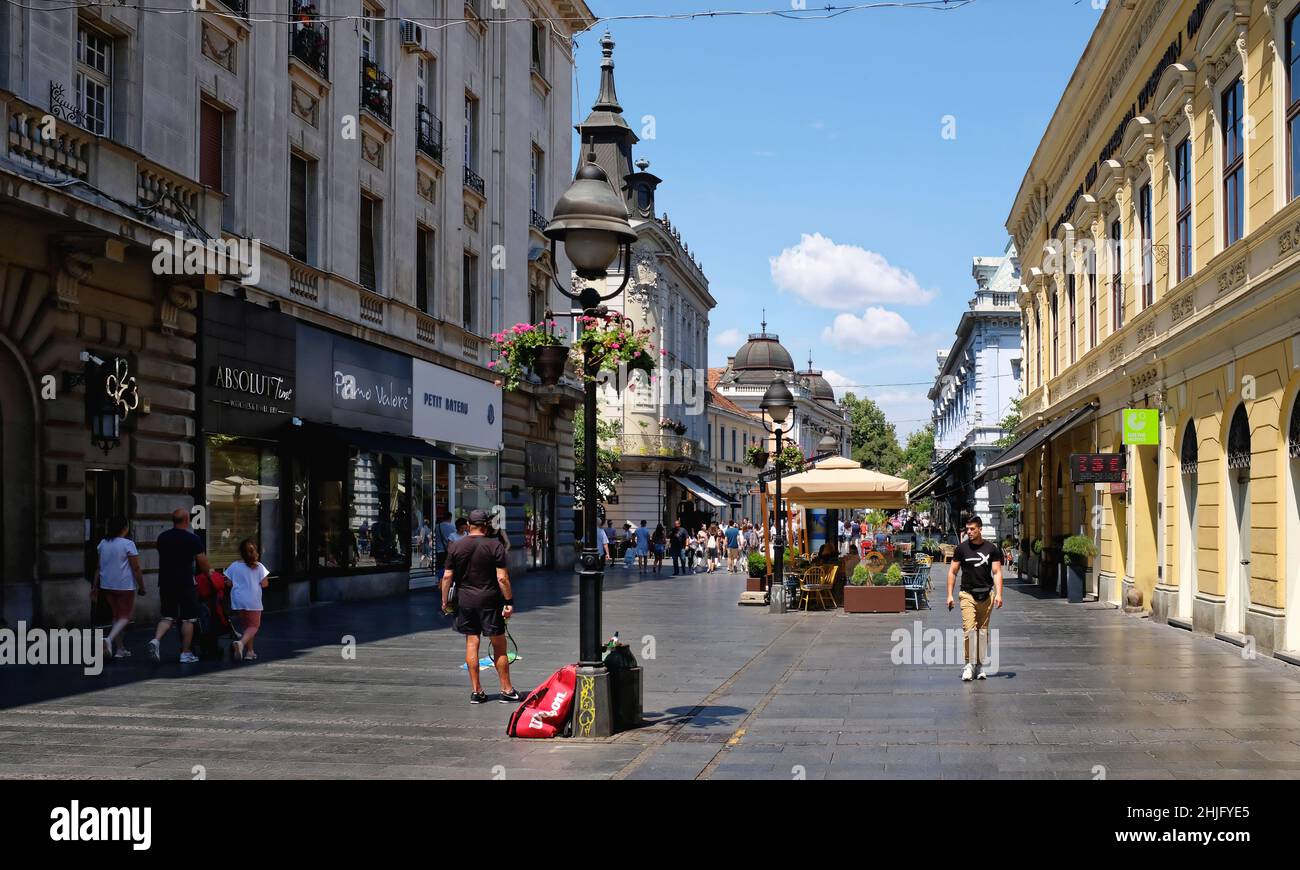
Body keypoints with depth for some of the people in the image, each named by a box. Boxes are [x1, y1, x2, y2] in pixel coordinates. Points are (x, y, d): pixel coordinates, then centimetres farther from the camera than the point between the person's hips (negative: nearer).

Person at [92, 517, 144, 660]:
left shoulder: (103, 543, 7)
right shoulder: (128, 544, -12)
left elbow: (99, 567, 10)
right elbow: (136, 569, -11)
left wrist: (95, 587, 15)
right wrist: (141, 587, -3)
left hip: (106, 586, 6)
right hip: (125, 586, -6)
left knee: (116, 616, 16)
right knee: (125, 617, 1)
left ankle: (121, 649, 18)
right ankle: (109, 639, -23)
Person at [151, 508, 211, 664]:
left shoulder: (162, 538, 8)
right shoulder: (193, 539, -9)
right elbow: (203, 564, -7)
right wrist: (210, 571, 13)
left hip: (165, 581, 5)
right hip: (185, 583, -5)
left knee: (168, 616, 13)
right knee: (188, 618, 5)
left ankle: (156, 640, -12)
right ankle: (185, 654, 6)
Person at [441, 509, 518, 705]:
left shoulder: (455, 547, 2)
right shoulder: (495, 546, -7)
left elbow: (447, 576, 2)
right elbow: (502, 578, -12)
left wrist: (445, 601, 12)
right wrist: (509, 602, -7)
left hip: (465, 601, 3)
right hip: (489, 601, -3)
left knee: (471, 643, 9)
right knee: (499, 646, 5)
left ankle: (476, 691, 10)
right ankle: (506, 690, 9)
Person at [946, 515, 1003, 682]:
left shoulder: (991, 548, 3)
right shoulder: (962, 548, 2)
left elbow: (997, 572, 2)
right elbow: (952, 572, 7)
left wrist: (998, 594, -11)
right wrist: (950, 595, 0)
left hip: (986, 595, 1)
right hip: (968, 594, -1)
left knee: (983, 631, 7)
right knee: (969, 629, -14)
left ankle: (979, 665, 17)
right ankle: (969, 664, -7)